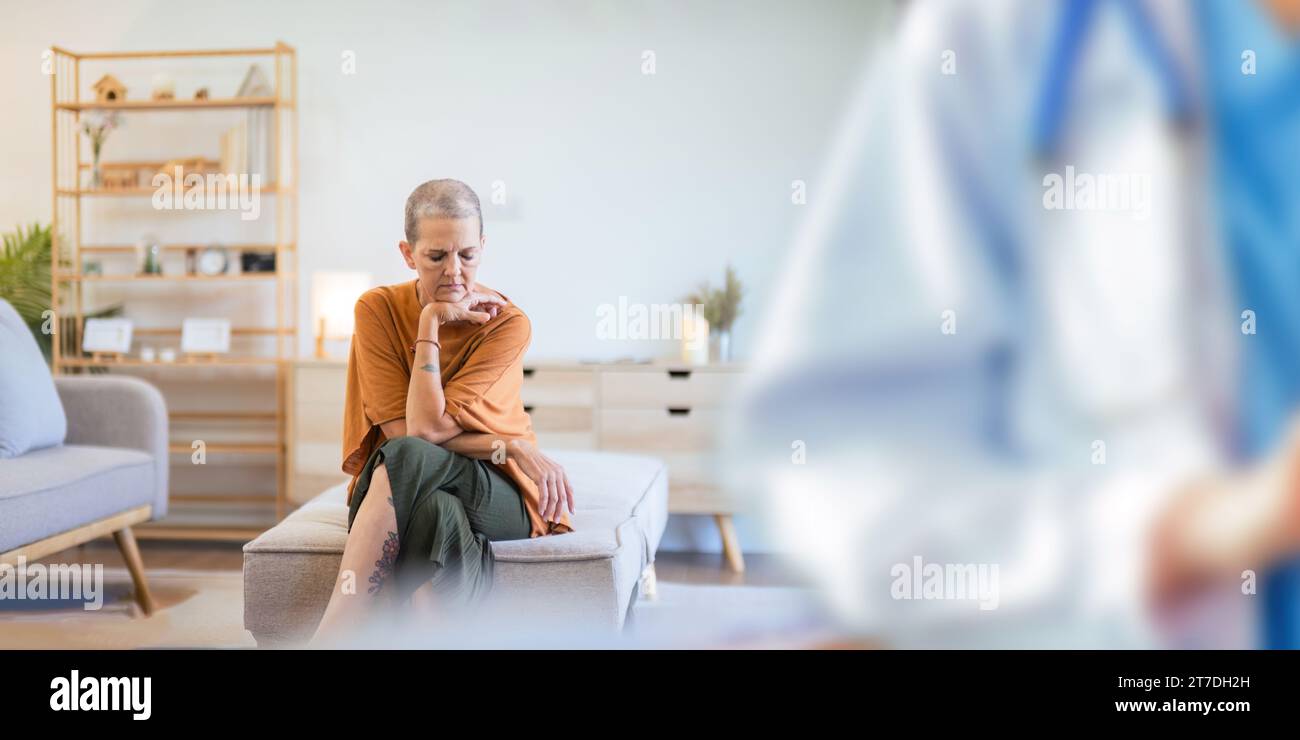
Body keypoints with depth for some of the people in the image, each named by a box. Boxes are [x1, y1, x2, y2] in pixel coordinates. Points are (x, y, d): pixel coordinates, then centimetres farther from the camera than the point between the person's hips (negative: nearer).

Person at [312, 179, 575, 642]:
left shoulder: (507, 324, -9)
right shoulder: (377, 309, -4)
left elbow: (428, 428, -18)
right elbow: (401, 432, -11)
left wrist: (430, 323, -15)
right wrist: (511, 447, -16)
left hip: (495, 497, -1)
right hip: (398, 493, 1)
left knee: (409, 459, -34)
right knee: (440, 512, -37)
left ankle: (330, 635, -32)